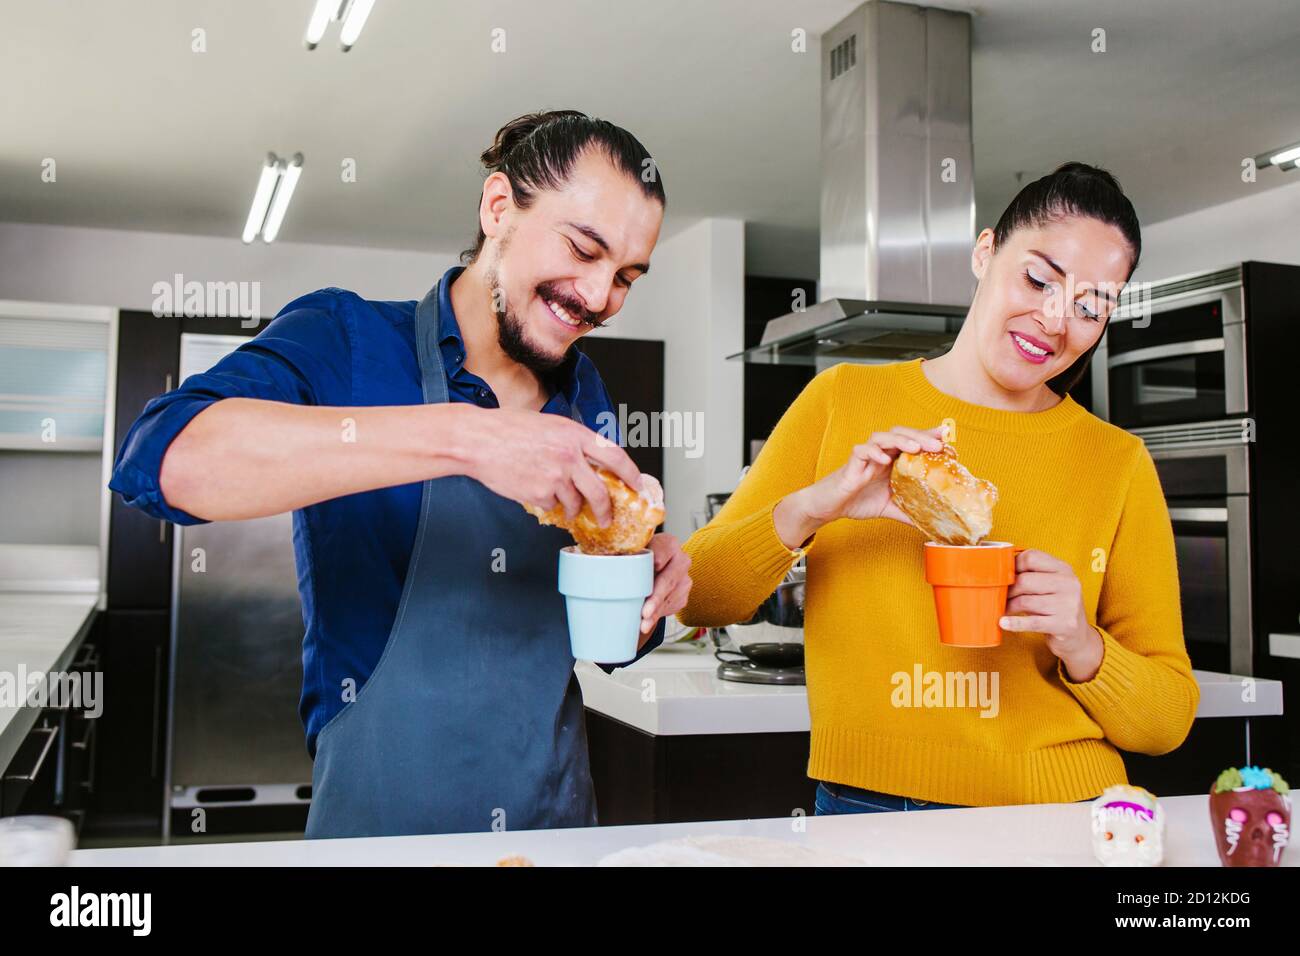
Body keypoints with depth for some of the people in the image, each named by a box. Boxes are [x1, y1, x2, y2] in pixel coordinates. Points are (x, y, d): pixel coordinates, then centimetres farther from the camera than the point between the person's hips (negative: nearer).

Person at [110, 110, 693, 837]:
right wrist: (461, 437, -37)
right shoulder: (344, 340, -11)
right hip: (374, 818, -5)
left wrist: (649, 590, -13)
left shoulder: (586, 398, 2)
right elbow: (161, 458, -31)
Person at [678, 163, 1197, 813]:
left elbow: (1170, 719, 8)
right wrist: (808, 508, -17)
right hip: (861, 805, -2)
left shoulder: (1119, 462, 5)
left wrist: (1082, 647, -11)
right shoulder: (844, 399, 3)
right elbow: (697, 599, -1)